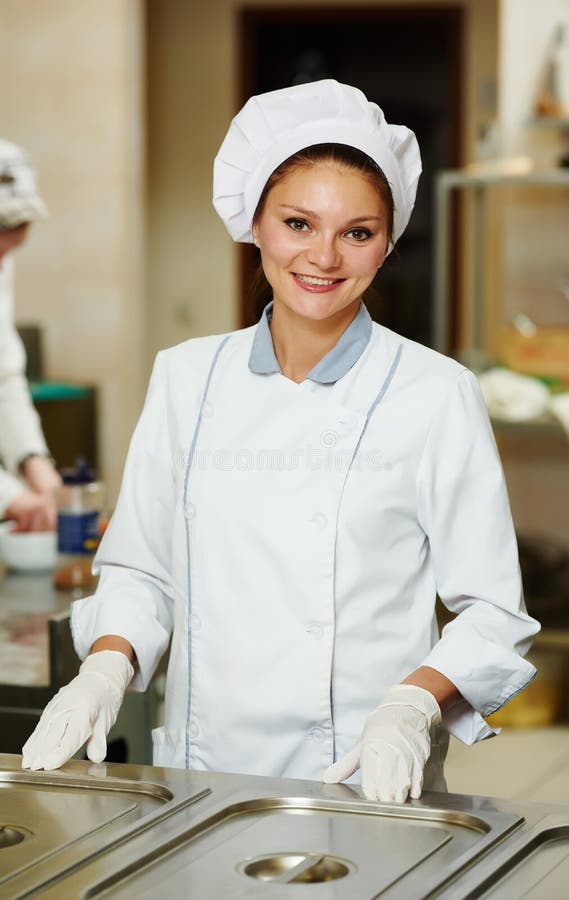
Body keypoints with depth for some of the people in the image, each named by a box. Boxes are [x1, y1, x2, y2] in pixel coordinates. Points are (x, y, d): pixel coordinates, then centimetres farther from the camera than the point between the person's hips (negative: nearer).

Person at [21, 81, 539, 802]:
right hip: (201, 778, 3)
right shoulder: (187, 377, 8)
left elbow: (492, 611, 1)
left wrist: (412, 708, -15)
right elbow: (139, 570, 15)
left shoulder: (436, 396, -1)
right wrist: (105, 670, -2)